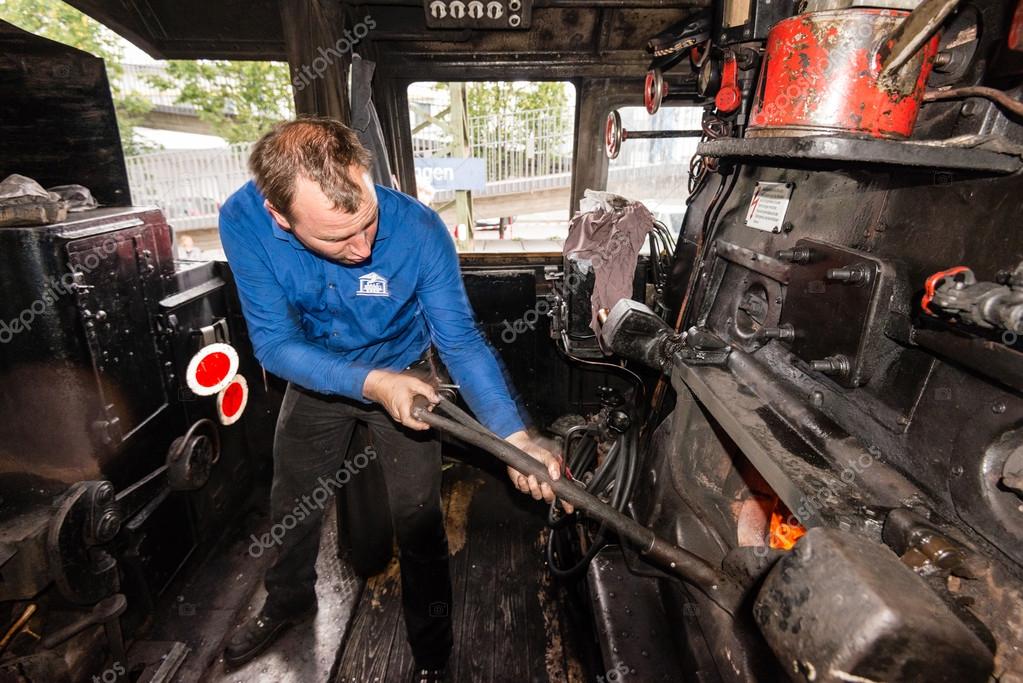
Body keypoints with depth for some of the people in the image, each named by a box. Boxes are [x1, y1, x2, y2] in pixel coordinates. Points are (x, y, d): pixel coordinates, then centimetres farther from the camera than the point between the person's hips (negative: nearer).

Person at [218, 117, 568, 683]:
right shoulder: (244, 221, -27)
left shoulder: (420, 231, -32)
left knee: (418, 521, 3)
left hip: (404, 376, -2)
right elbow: (274, 342, -24)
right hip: (316, 378, 3)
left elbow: (461, 342, -26)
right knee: (291, 503, 22)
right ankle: (288, 600, 56)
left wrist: (515, 437, -36)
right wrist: (369, 382, -39)